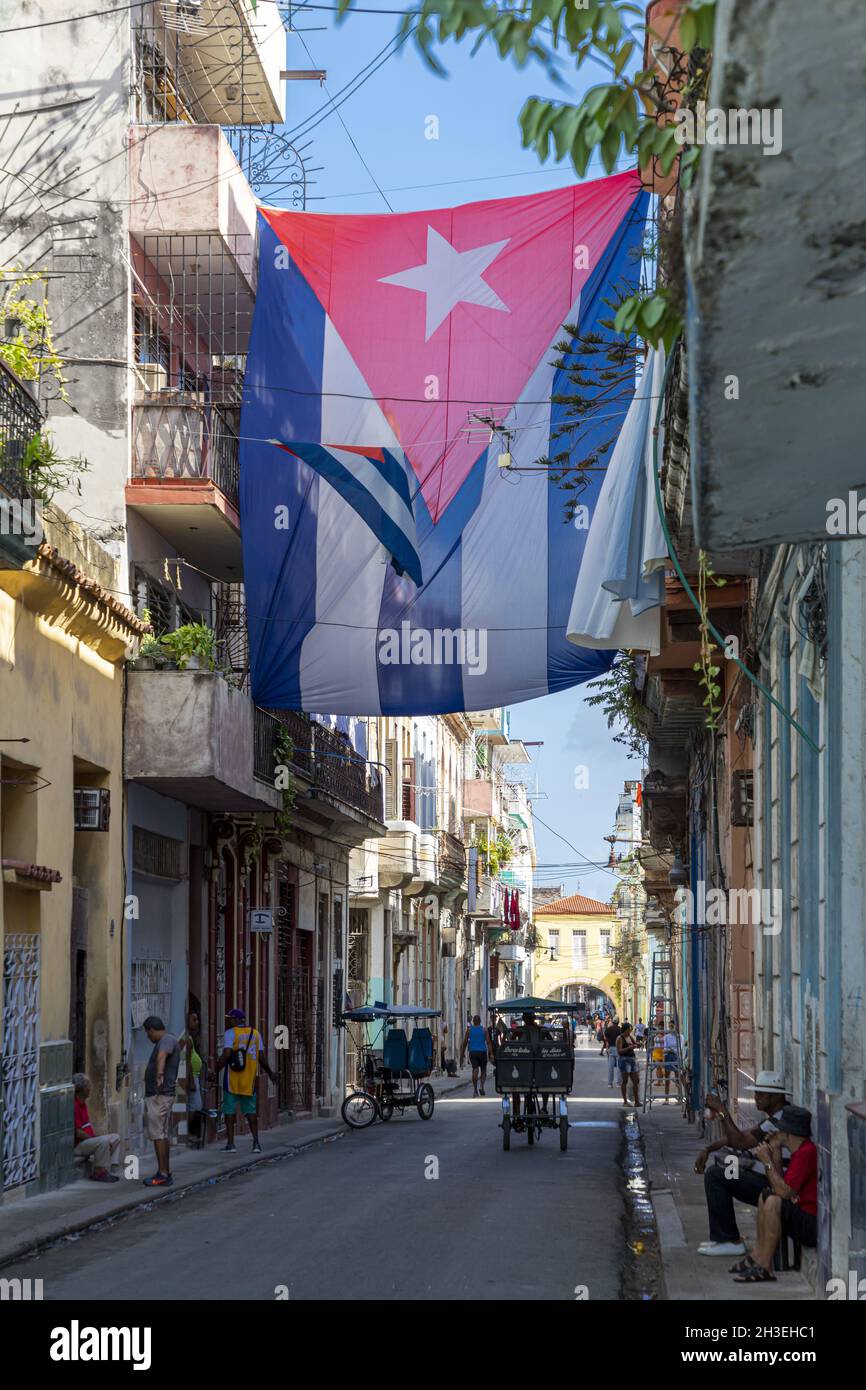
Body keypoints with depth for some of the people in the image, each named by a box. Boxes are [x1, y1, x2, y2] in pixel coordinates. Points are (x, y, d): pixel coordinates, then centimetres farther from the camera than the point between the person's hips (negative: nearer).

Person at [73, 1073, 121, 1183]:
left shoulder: (83, 1103, 13)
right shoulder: (74, 1105, -21)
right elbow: (78, 1133, -23)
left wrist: (96, 1135, 6)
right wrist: (95, 1138, -13)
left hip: (89, 1139, 11)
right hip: (77, 1145, -11)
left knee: (115, 1138, 8)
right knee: (103, 1141, -31)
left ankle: (106, 1169, 0)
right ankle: (99, 1172, -18)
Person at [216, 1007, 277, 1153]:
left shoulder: (231, 1033, -6)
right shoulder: (255, 1033, 8)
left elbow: (225, 1055, -17)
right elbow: (261, 1058, 6)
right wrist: (270, 1073, 18)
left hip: (232, 1080, -4)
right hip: (249, 1080, 4)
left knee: (230, 1111, 3)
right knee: (250, 1111, 11)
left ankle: (231, 1143, 0)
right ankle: (256, 1142, 3)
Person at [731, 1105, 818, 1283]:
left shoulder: (807, 1152, -19)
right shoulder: (801, 1150, 13)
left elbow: (784, 1191, -22)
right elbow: (780, 1186, 11)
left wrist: (768, 1162, -11)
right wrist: (775, 1154, 4)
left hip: (814, 1226, -11)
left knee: (773, 1202, -27)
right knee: (765, 1195, 19)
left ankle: (765, 1267, -20)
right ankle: (758, 1256, 9)